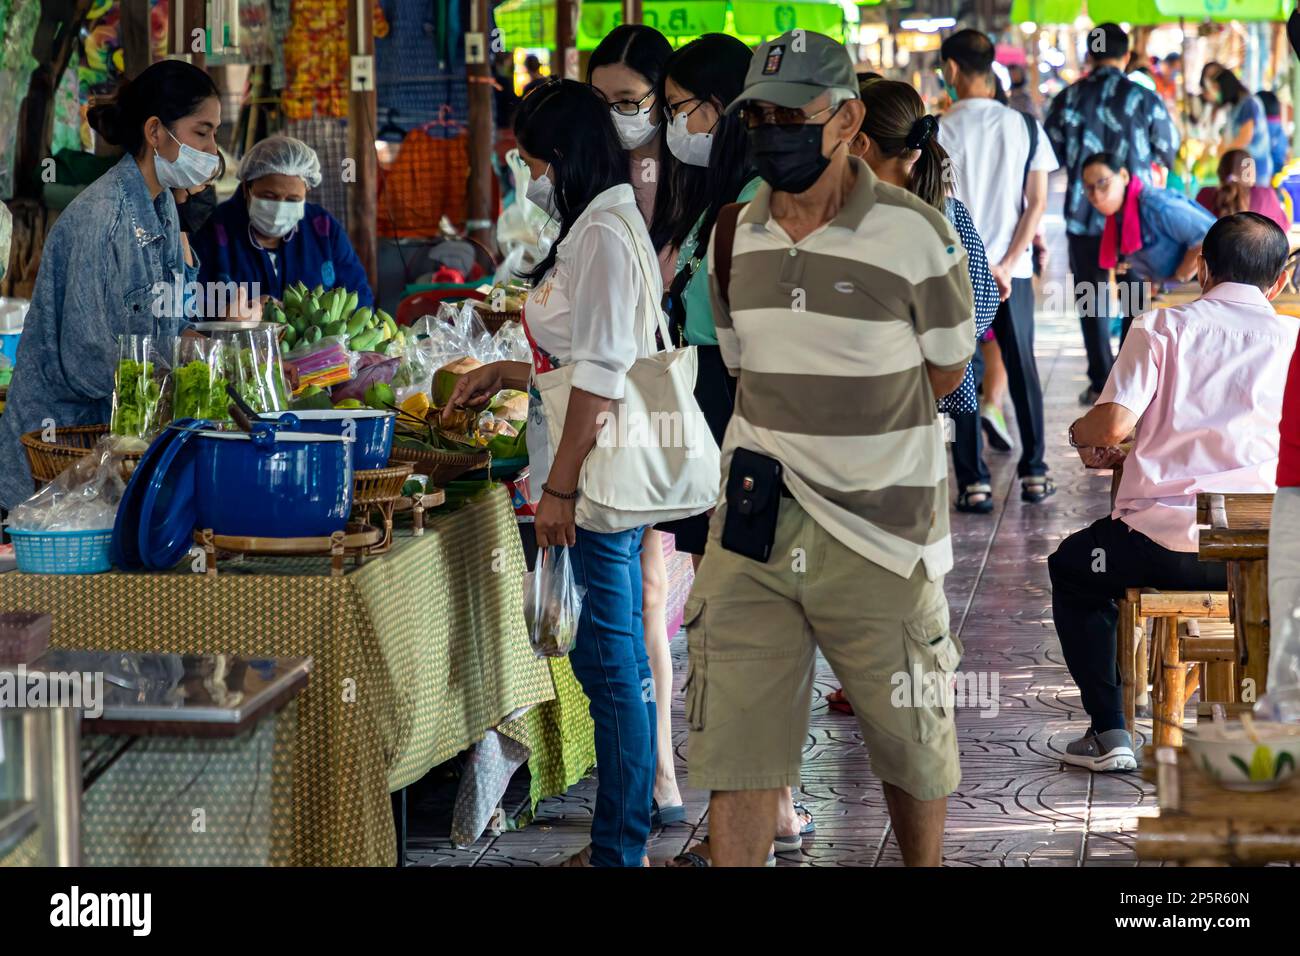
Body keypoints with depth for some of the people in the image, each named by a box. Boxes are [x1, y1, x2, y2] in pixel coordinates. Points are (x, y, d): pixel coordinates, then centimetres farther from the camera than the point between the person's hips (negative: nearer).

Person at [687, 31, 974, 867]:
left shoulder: (917, 235, -10)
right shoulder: (733, 238, 5)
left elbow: (944, 376, 2)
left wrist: (854, 429, 9)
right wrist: (791, 442, 11)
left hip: (880, 533, -3)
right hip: (755, 522, 4)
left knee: (911, 745, 11)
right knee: (735, 750, 0)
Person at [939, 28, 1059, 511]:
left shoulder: (938, 132, -8)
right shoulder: (1025, 127, 1)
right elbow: (1038, 203, -2)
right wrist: (1005, 266, -4)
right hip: (1014, 270, 3)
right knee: (1022, 368, 14)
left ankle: (974, 483, 0)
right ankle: (1034, 473, 16)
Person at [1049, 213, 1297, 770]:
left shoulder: (1162, 328, 2)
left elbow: (1113, 424, -10)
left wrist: (1083, 437, 14)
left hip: (1163, 544, -2)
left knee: (1071, 568, 29)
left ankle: (1108, 732, 19)